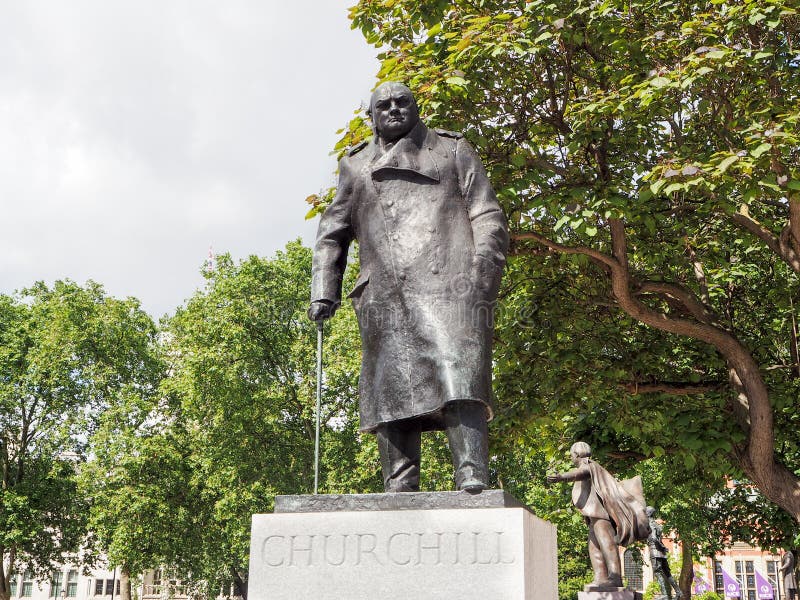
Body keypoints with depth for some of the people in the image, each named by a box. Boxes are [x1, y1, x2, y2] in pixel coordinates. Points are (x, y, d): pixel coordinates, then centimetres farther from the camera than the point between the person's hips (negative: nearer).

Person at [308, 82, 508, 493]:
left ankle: (473, 483, -24)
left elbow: (488, 217, 12)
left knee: (459, 380, -18)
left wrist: (483, 269, -5)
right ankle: (399, 493, -6)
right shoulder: (356, 167, 28)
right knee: (391, 391, -6)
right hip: (385, 298, 3)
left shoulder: (453, 150, 22)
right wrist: (324, 290, 10)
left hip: (448, 285, -2)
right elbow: (331, 235, 25)